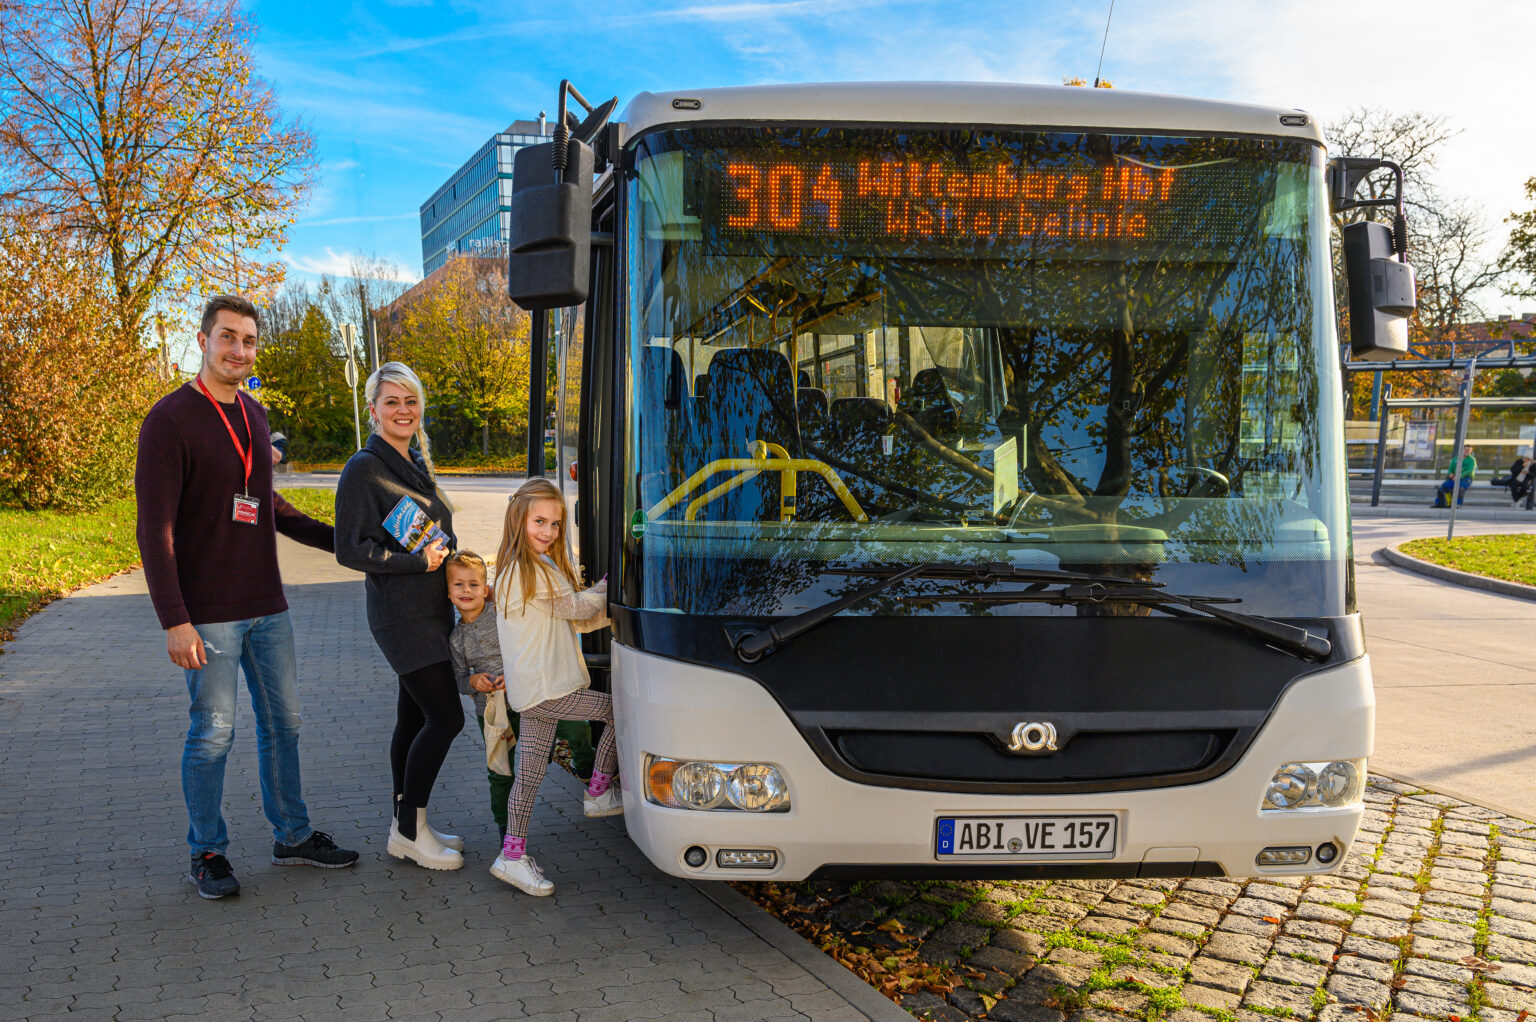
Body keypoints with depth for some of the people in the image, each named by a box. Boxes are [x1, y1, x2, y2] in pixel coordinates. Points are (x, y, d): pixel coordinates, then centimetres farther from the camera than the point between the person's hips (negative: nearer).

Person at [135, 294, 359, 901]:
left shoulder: (255, 417, 11)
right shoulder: (171, 419, -11)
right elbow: (154, 529, -15)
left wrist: (336, 539, 19)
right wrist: (174, 620, -20)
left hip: (267, 606, 7)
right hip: (209, 615, -7)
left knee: (283, 722, 13)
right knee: (213, 734, 2)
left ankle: (292, 836, 26)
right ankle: (206, 852, 18)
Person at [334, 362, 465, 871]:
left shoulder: (417, 463, 14)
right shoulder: (365, 470, -12)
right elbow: (350, 549, -15)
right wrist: (417, 561, -17)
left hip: (431, 609, 8)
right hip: (400, 613, -8)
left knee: (415, 718, 12)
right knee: (446, 717, -10)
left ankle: (405, 826, 21)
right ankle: (410, 830, 3)